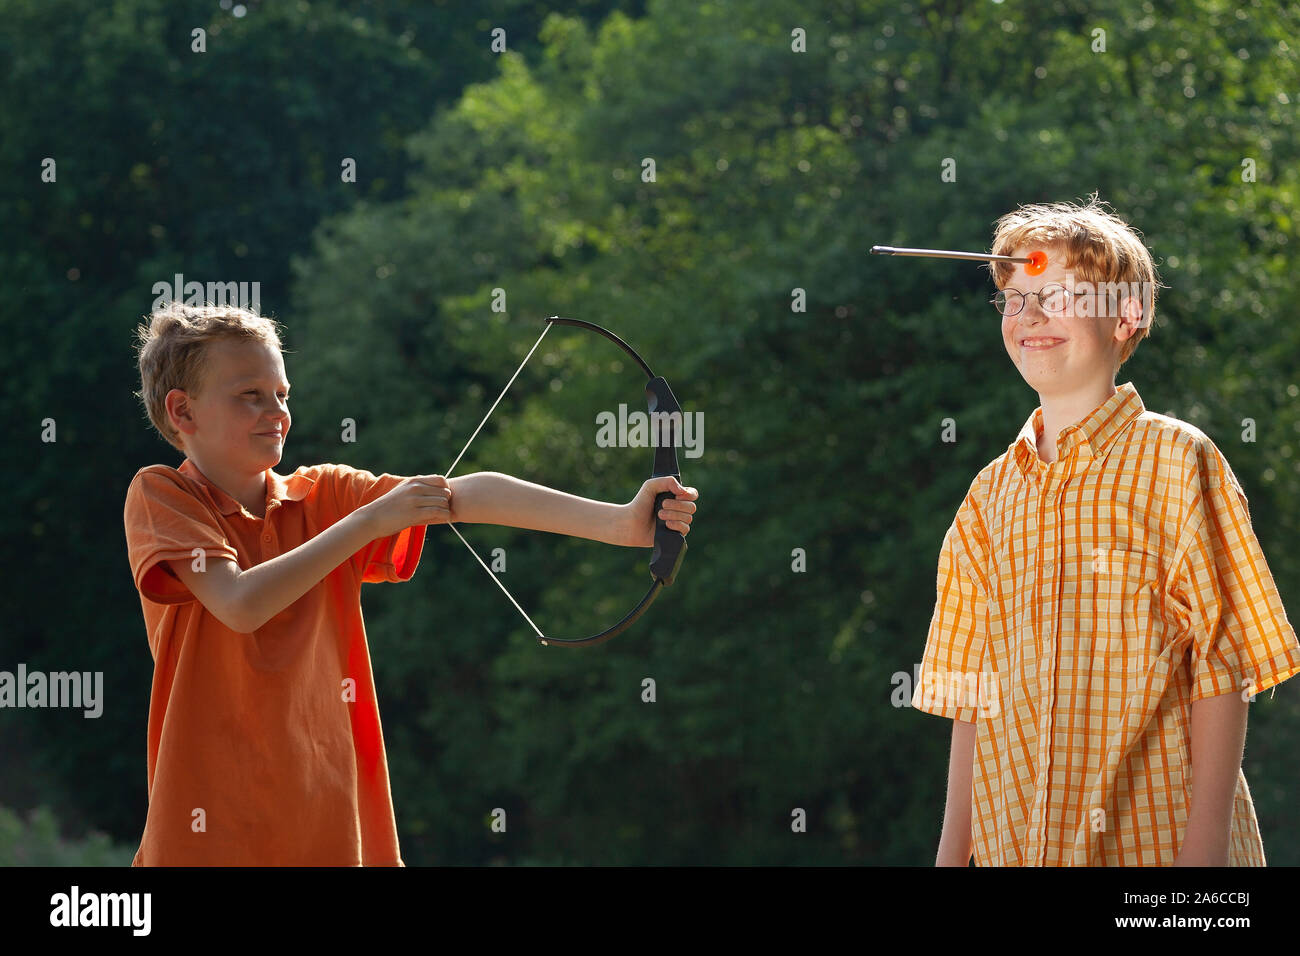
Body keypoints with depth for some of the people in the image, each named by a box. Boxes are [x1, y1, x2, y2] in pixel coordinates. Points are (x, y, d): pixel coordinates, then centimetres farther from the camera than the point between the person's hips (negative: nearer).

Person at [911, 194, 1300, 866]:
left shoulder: (1175, 462, -3)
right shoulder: (991, 495, 11)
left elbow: (1222, 665, -7)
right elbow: (972, 695, 13)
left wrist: (1207, 842, -14)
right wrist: (953, 854, 8)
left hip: (1155, 835, -4)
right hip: (1015, 840, 4)